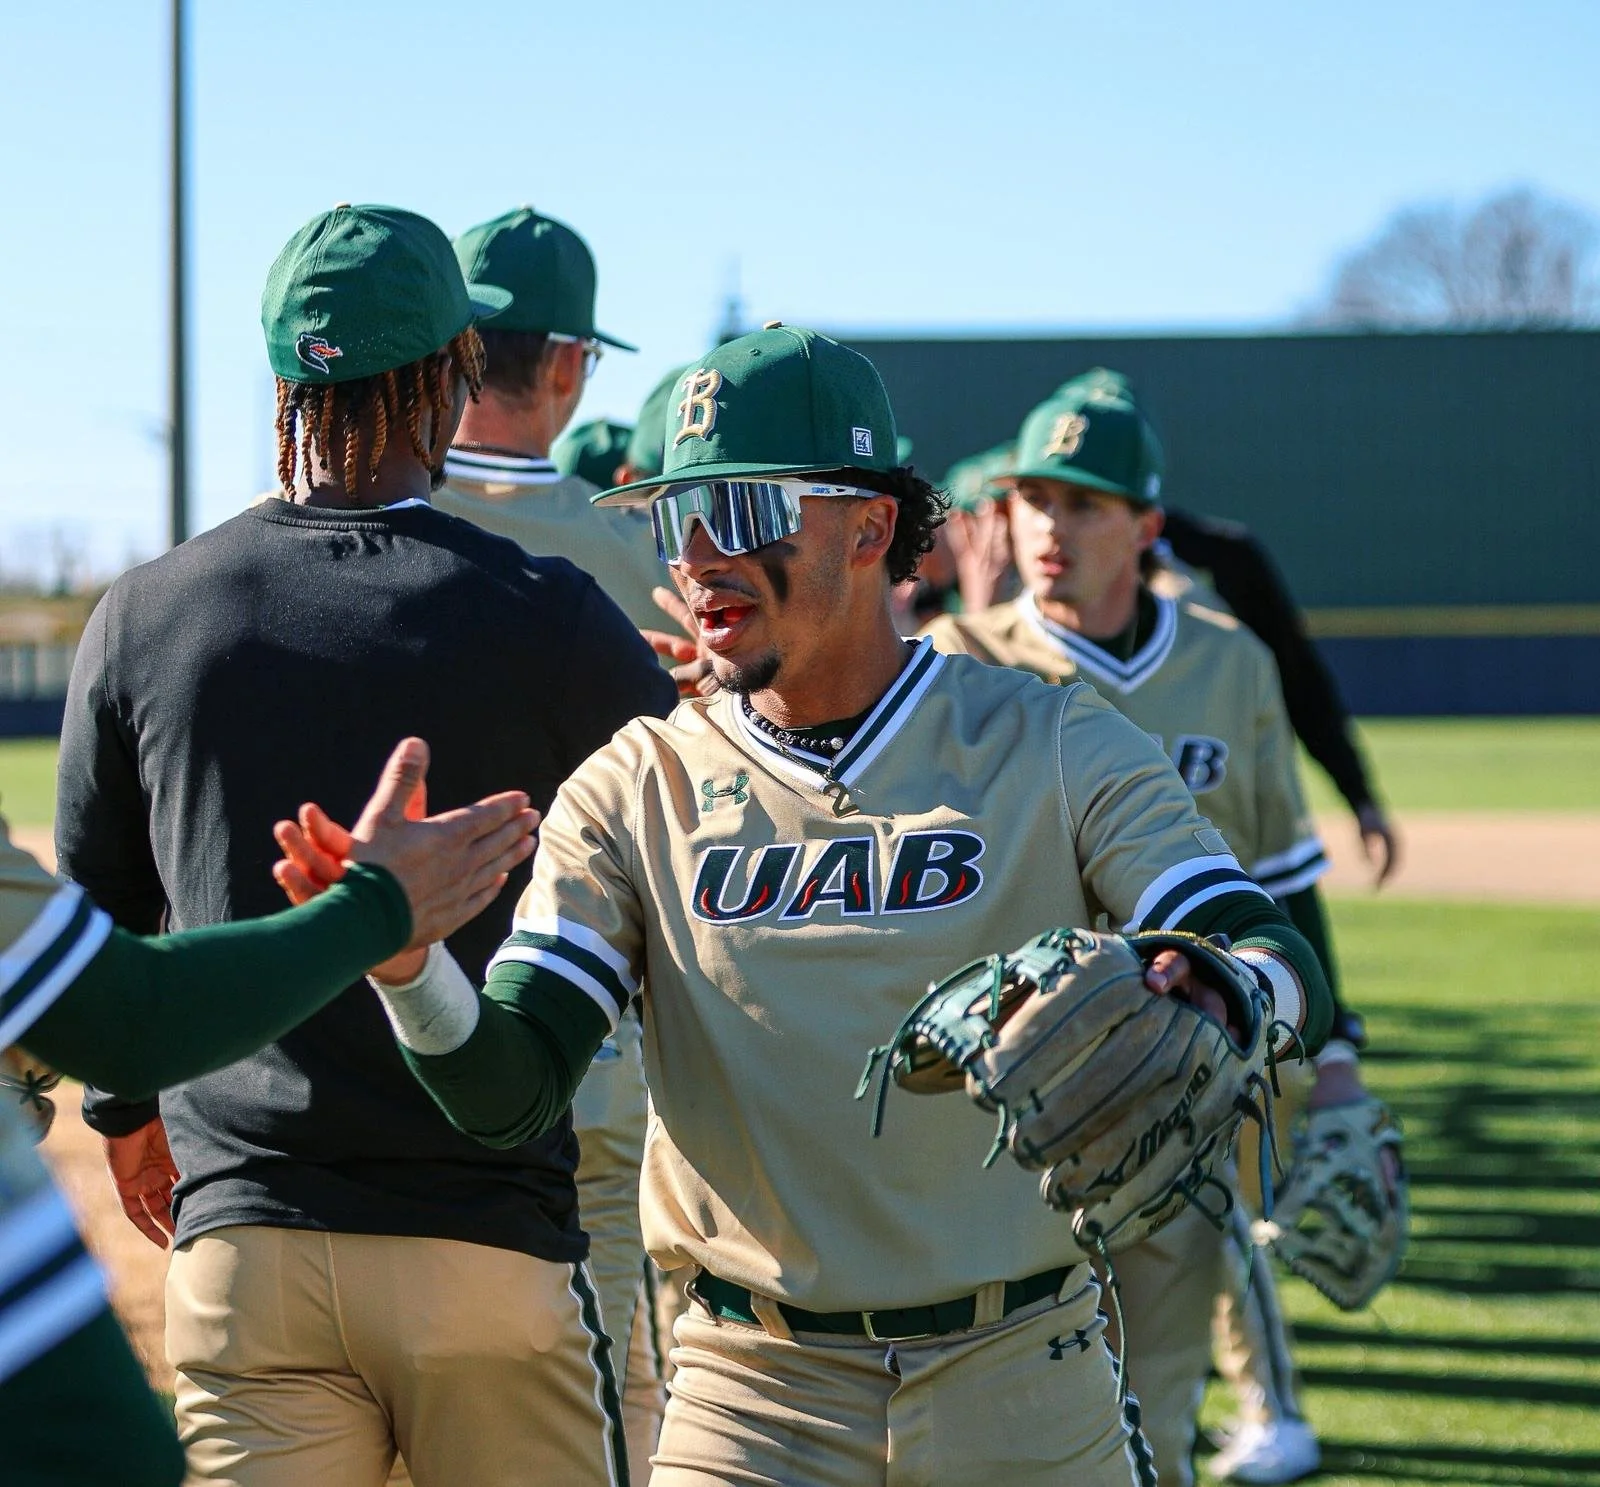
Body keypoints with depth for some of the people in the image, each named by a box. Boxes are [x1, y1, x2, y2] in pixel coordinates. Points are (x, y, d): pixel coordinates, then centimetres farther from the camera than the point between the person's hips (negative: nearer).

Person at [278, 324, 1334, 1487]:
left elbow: (1282, 969, -11)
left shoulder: (1053, 746, 0)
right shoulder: (637, 791, 3)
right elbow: (505, 1093, -7)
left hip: (1025, 1389, 0)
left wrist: (1207, 998, -34)